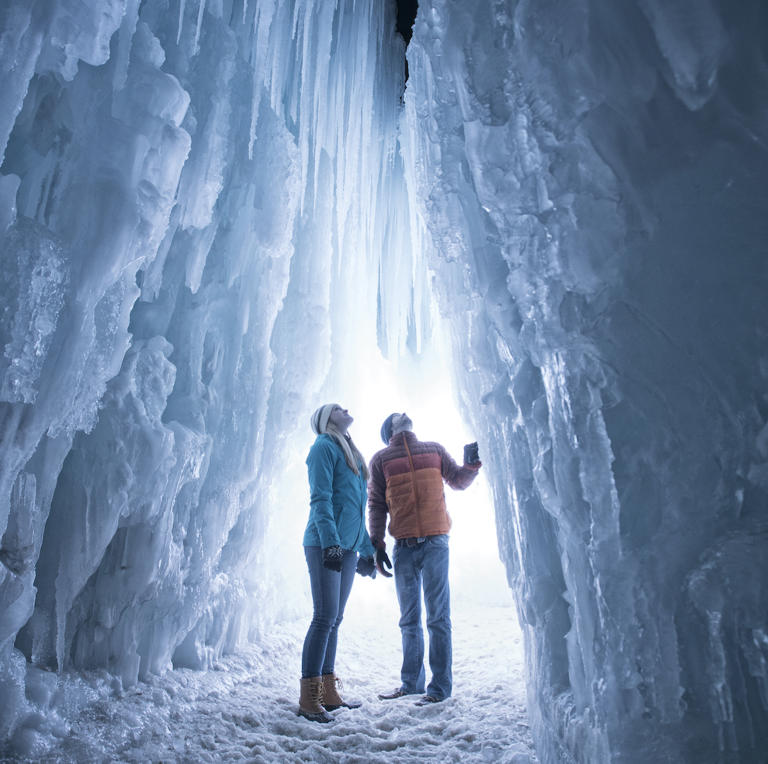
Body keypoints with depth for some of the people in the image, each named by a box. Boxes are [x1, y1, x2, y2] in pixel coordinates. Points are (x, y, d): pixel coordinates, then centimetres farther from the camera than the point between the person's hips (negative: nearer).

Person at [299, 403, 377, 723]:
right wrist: (330, 542, -22)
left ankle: (328, 691, 18)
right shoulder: (324, 446, -3)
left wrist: (367, 549, 21)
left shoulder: (351, 453, 22)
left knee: (334, 619, 10)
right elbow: (321, 499, -13)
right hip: (324, 544, -8)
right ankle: (309, 698, 1)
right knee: (325, 616, -8)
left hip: (348, 547, 8)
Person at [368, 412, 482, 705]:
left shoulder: (434, 450, 13)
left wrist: (471, 464, -1)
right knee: (409, 620, 11)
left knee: (438, 617, -1)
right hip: (404, 547, 1)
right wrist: (377, 545, 2)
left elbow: (458, 482, 19)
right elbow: (376, 504, 9)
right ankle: (411, 682, 24)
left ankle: (440, 686, 9)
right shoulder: (381, 460, 10)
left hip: (435, 542, -1)